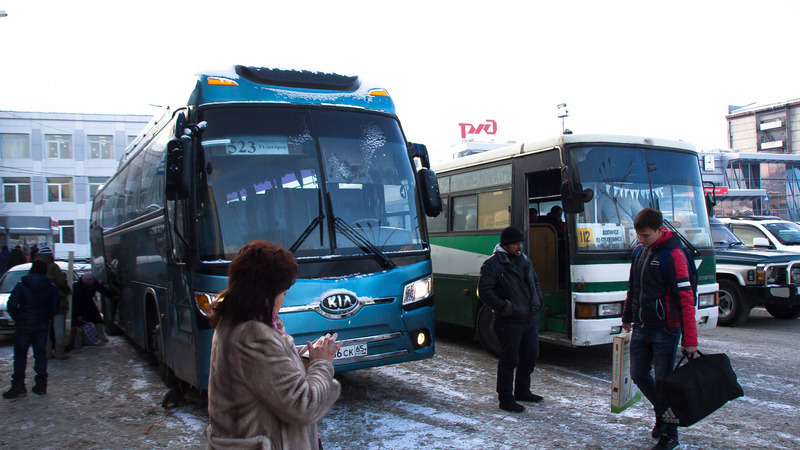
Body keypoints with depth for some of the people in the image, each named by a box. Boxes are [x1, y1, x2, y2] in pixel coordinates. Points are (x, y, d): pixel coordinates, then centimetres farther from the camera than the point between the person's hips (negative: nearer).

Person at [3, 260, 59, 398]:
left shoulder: (21, 286, -7)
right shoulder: (51, 288, 1)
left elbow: (12, 305, -12)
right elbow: (55, 307, 3)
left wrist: (17, 318, 2)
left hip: (24, 324, -3)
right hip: (43, 325, 3)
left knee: (20, 354, 5)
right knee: (40, 353, 10)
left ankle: (18, 384, 4)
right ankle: (41, 384, 10)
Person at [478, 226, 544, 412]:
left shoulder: (524, 259, 14)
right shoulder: (492, 264, -11)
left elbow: (535, 281, 26)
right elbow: (484, 291, -16)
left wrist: (537, 302, 12)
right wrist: (504, 308, -18)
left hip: (531, 319, 8)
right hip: (510, 322, -8)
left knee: (531, 356, 17)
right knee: (509, 360, -2)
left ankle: (522, 391, 35)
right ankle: (506, 399, 8)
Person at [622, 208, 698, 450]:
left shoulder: (672, 255, -16)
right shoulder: (640, 250, 7)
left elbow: (685, 299, -18)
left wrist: (690, 339, -20)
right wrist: (627, 317, 25)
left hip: (664, 330, -7)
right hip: (640, 328, 7)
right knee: (638, 375, 12)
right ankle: (662, 411, 37)